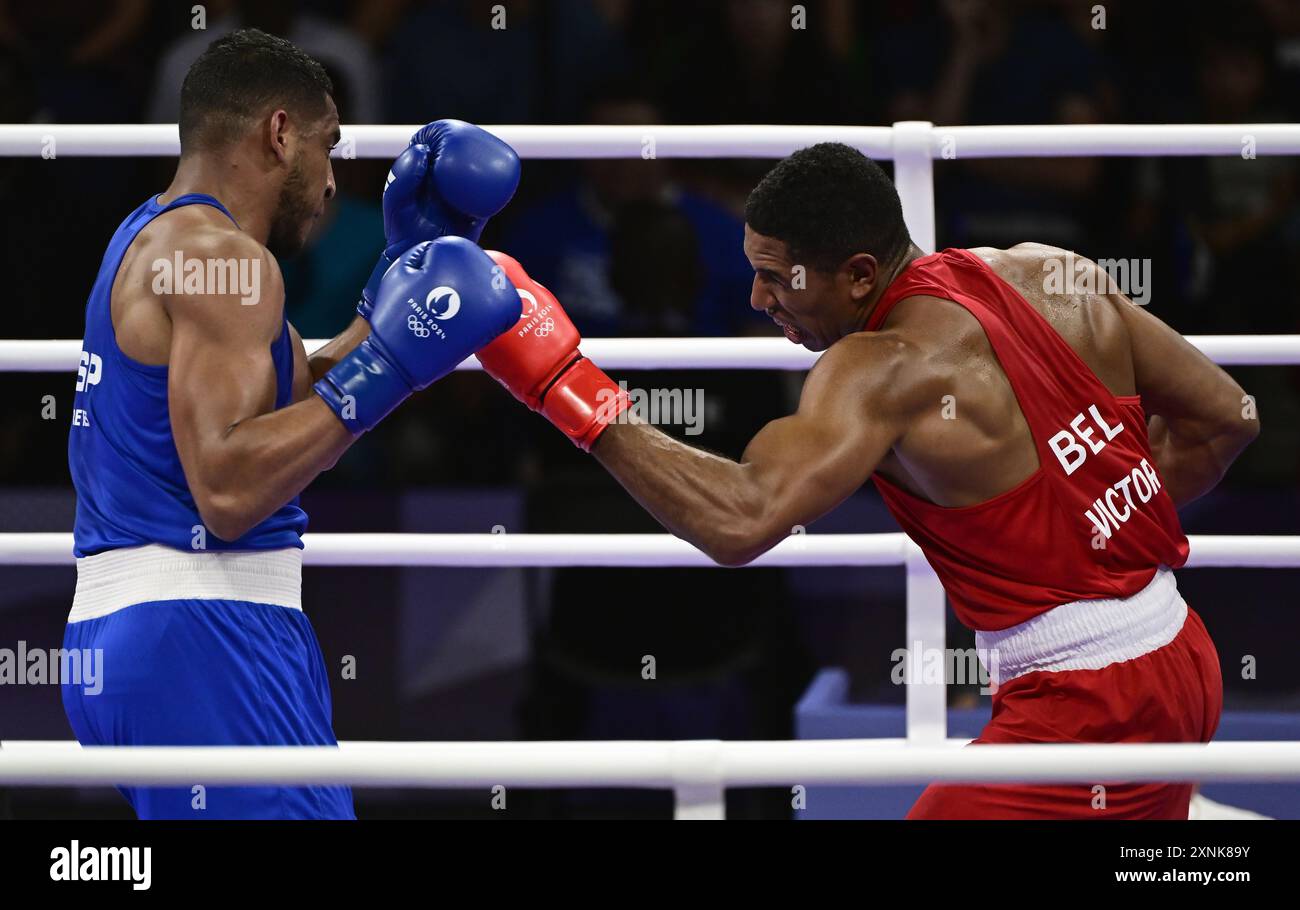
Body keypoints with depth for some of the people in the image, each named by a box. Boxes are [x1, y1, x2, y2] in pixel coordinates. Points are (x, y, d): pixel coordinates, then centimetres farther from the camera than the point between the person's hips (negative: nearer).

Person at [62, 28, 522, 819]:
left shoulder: (157, 239, 19)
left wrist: (409, 260, 24)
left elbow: (297, 401, 25)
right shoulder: (219, 256, -12)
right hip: (195, 635, -11)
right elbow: (228, 489, -22)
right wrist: (386, 365, -17)